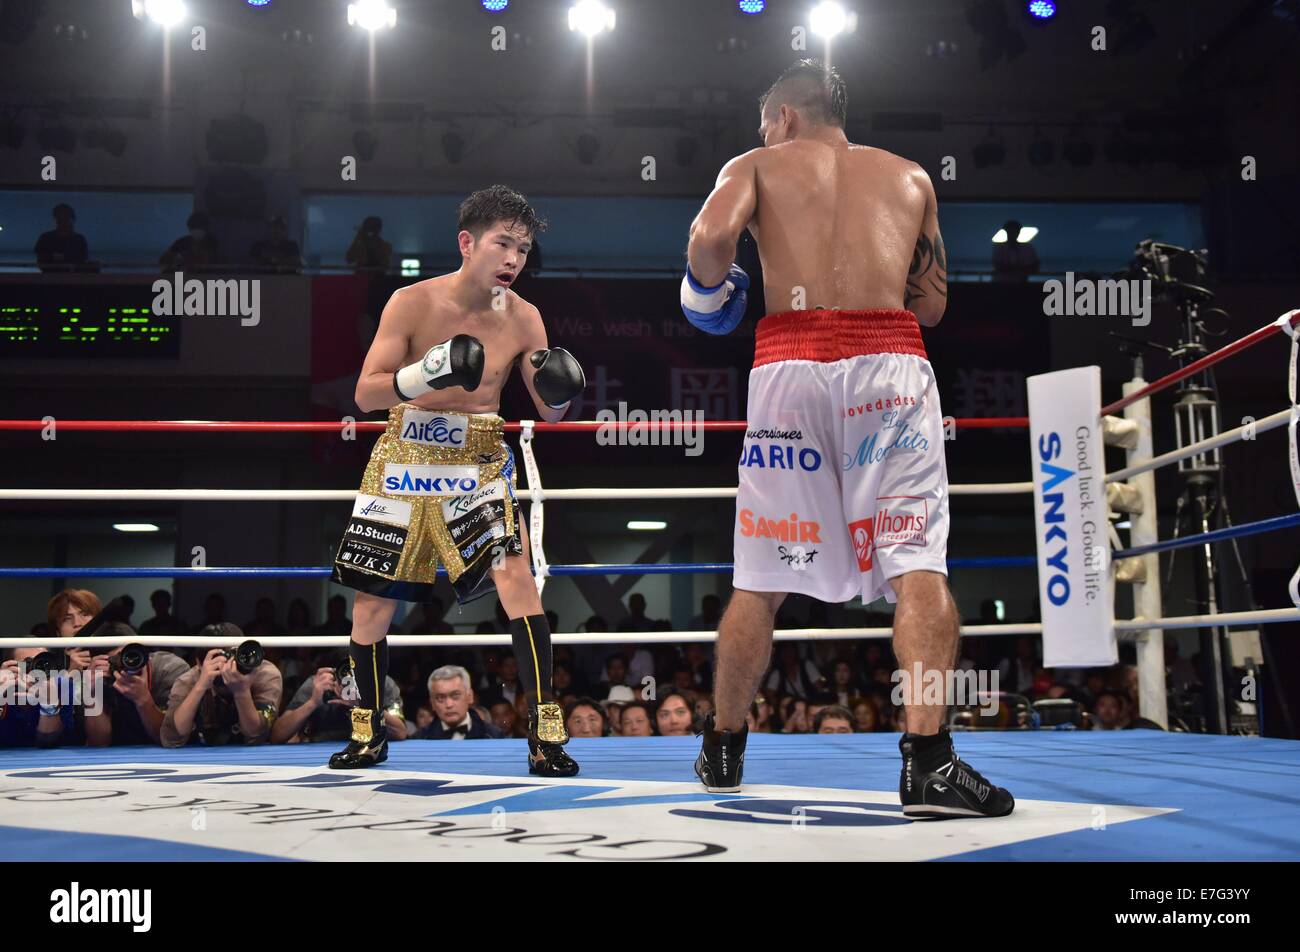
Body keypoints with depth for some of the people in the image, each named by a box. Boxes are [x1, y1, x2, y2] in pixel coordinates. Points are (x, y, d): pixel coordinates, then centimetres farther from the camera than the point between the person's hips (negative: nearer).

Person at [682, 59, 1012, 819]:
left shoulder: (757, 165, 16)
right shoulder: (909, 176, 23)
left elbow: (710, 235, -6)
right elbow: (932, 305, 20)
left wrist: (709, 289, 14)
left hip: (790, 363, 0)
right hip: (890, 363, 0)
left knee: (762, 576, 9)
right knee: (917, 563, -6)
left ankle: (723, 750, 22)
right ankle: (928, 759, -20)